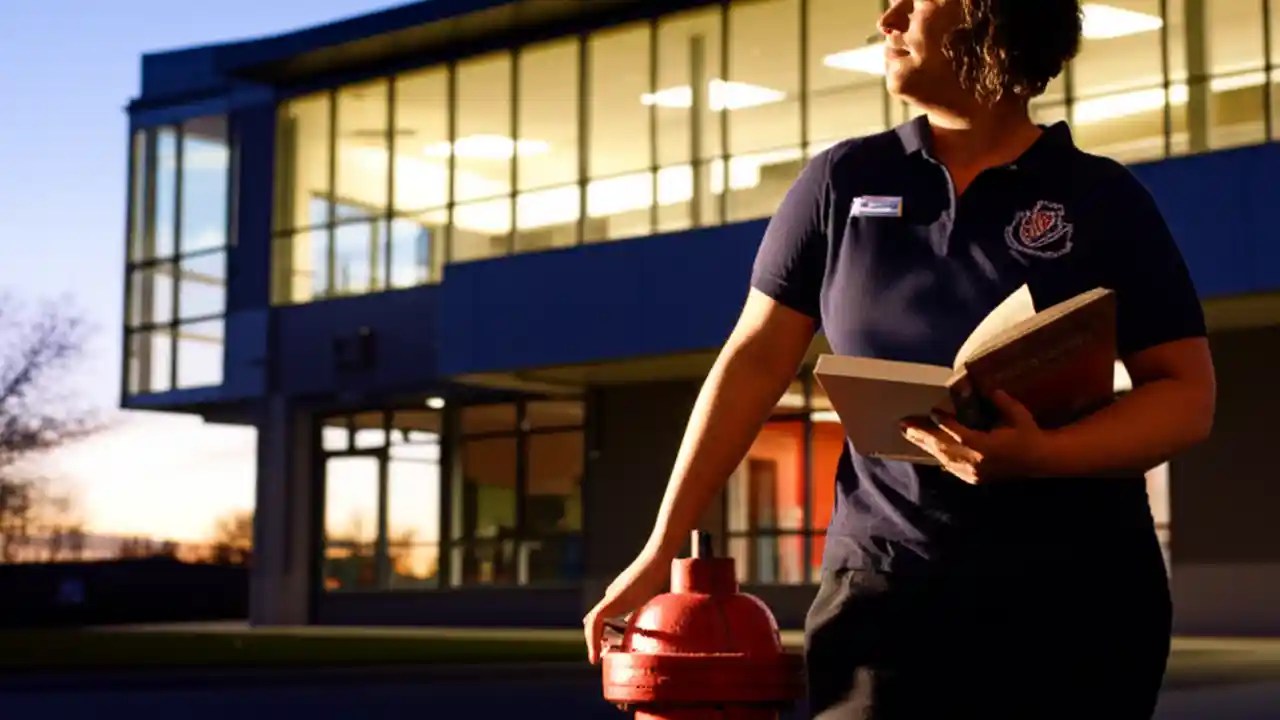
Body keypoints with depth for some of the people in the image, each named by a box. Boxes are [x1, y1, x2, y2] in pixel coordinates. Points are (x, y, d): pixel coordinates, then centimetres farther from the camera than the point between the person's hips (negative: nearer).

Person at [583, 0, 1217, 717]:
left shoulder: (1102, 200, 0)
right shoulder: (842, 182, 6)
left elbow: (1189, 397, -3)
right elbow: (755, 362, 6)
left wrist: (1042, 455, -21)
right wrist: (663, 546, 4)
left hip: (1076, 596, -1)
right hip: (885, 588, 1)